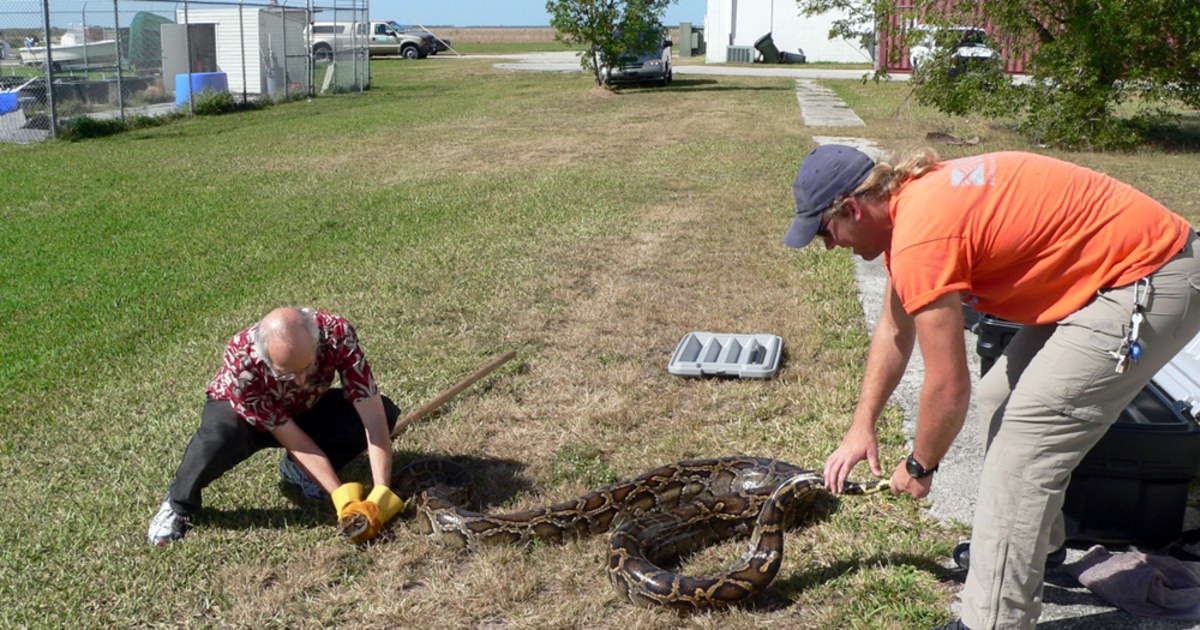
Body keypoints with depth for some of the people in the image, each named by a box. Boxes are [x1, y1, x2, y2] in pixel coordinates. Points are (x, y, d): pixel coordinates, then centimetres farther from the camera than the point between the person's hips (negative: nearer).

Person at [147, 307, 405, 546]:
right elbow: (294, 441, -33)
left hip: (304, 409, 3)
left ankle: (299, 470, 2)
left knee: (384, 412, -21)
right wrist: (344, 500, -36)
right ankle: (178, 505, -8)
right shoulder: (240, 361, -39)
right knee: (220, 435, -39)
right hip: (238, 411, -3)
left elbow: (372, 416, -34)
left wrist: (381, 496, -41)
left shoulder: (338, 333, -36)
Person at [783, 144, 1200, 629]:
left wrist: (919, 466, -1)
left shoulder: (921, 235, -25)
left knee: (1023, 441, -11)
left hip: (1151, 284, -10)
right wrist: (862, 426, 18)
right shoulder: (909, 196, 5)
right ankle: (1032, 547, 37)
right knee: (1000, 401, 17)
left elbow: (948, 387, -19)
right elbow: (894, 329, 16)